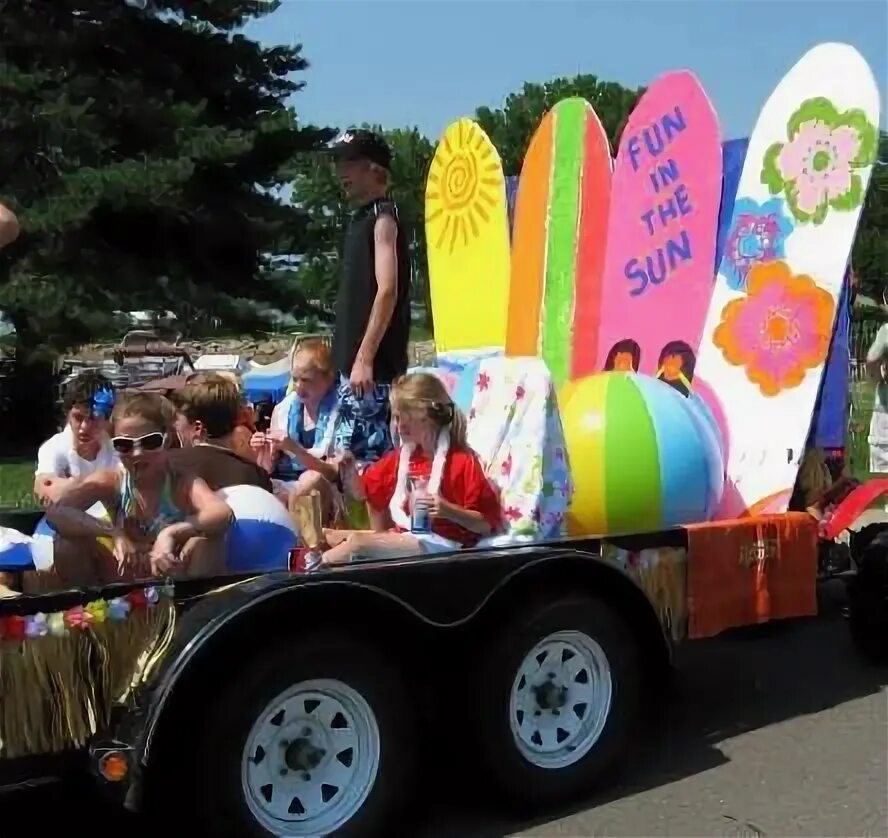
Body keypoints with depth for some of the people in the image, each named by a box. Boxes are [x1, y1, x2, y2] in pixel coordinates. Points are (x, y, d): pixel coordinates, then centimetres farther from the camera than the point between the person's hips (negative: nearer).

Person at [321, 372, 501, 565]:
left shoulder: (462, 460, -9)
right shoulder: (402, 455, 14)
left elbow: (487, 525, -11)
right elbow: (361, 491, 21)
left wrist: (449, 511, -27)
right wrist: (349, 472, -1)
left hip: (438, 543, -9)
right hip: (401, 535, 9)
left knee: (358, 541, -25)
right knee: (327, 537, -2)